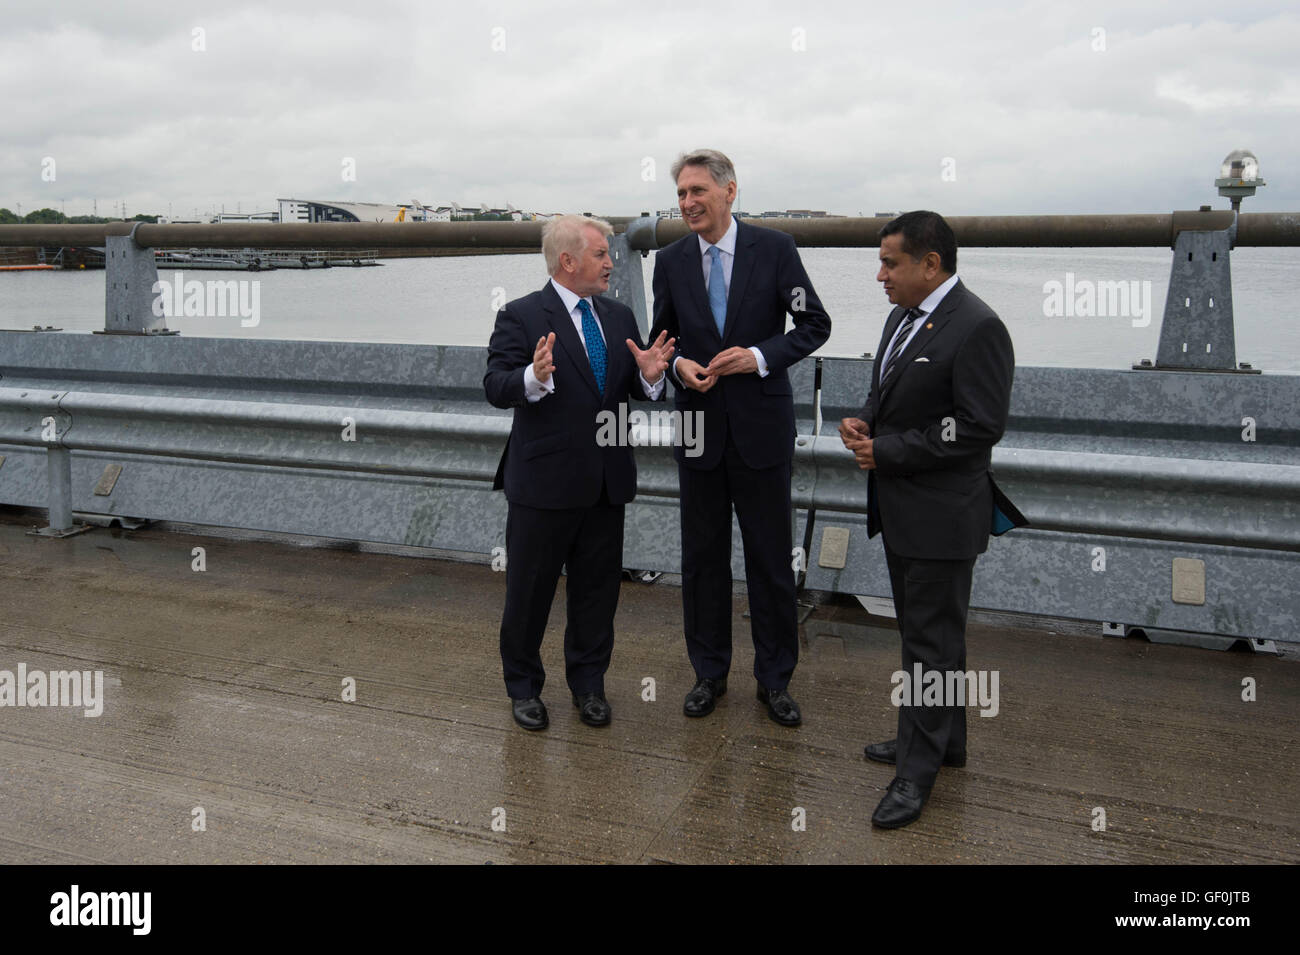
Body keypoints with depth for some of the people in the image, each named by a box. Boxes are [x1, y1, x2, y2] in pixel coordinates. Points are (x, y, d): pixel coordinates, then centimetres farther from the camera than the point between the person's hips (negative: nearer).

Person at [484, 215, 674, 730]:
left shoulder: (619, 317, 10)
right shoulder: (521, 316, -8)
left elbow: (635, 391, 10)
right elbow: (496, 387, -16)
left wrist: (649, 376, -13)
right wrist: (533, 377, -36)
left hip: (607, 482, 5)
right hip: (544, 480, -5)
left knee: (598, 589, 14)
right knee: (530, 590, 9)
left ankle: (588, 683, 32)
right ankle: (523, 686, 28)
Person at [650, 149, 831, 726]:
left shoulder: (774, 249, -4)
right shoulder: (670, 261, 3)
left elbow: (815, 324, -2)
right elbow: (661, 337, 11)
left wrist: (761, 355, -17)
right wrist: (678, 365, -11)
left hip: (762, 427, -2)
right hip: (699, 426, 3)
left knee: (771, 560, 6)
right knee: (702, 558, 11)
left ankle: (775, 679, 23)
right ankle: (709, 673, 27)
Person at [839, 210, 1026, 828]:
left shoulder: (976, 328, -18)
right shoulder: (903, 316, 11)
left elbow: (981, 425, -22)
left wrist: (887, 451, -20)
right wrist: (865, 422, 0)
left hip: (940, 514, -9)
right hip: (900, 506, 9)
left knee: (932, 639, 1)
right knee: (926, 632, 20)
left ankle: (917, 769, 11)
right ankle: (944, 740, 35)